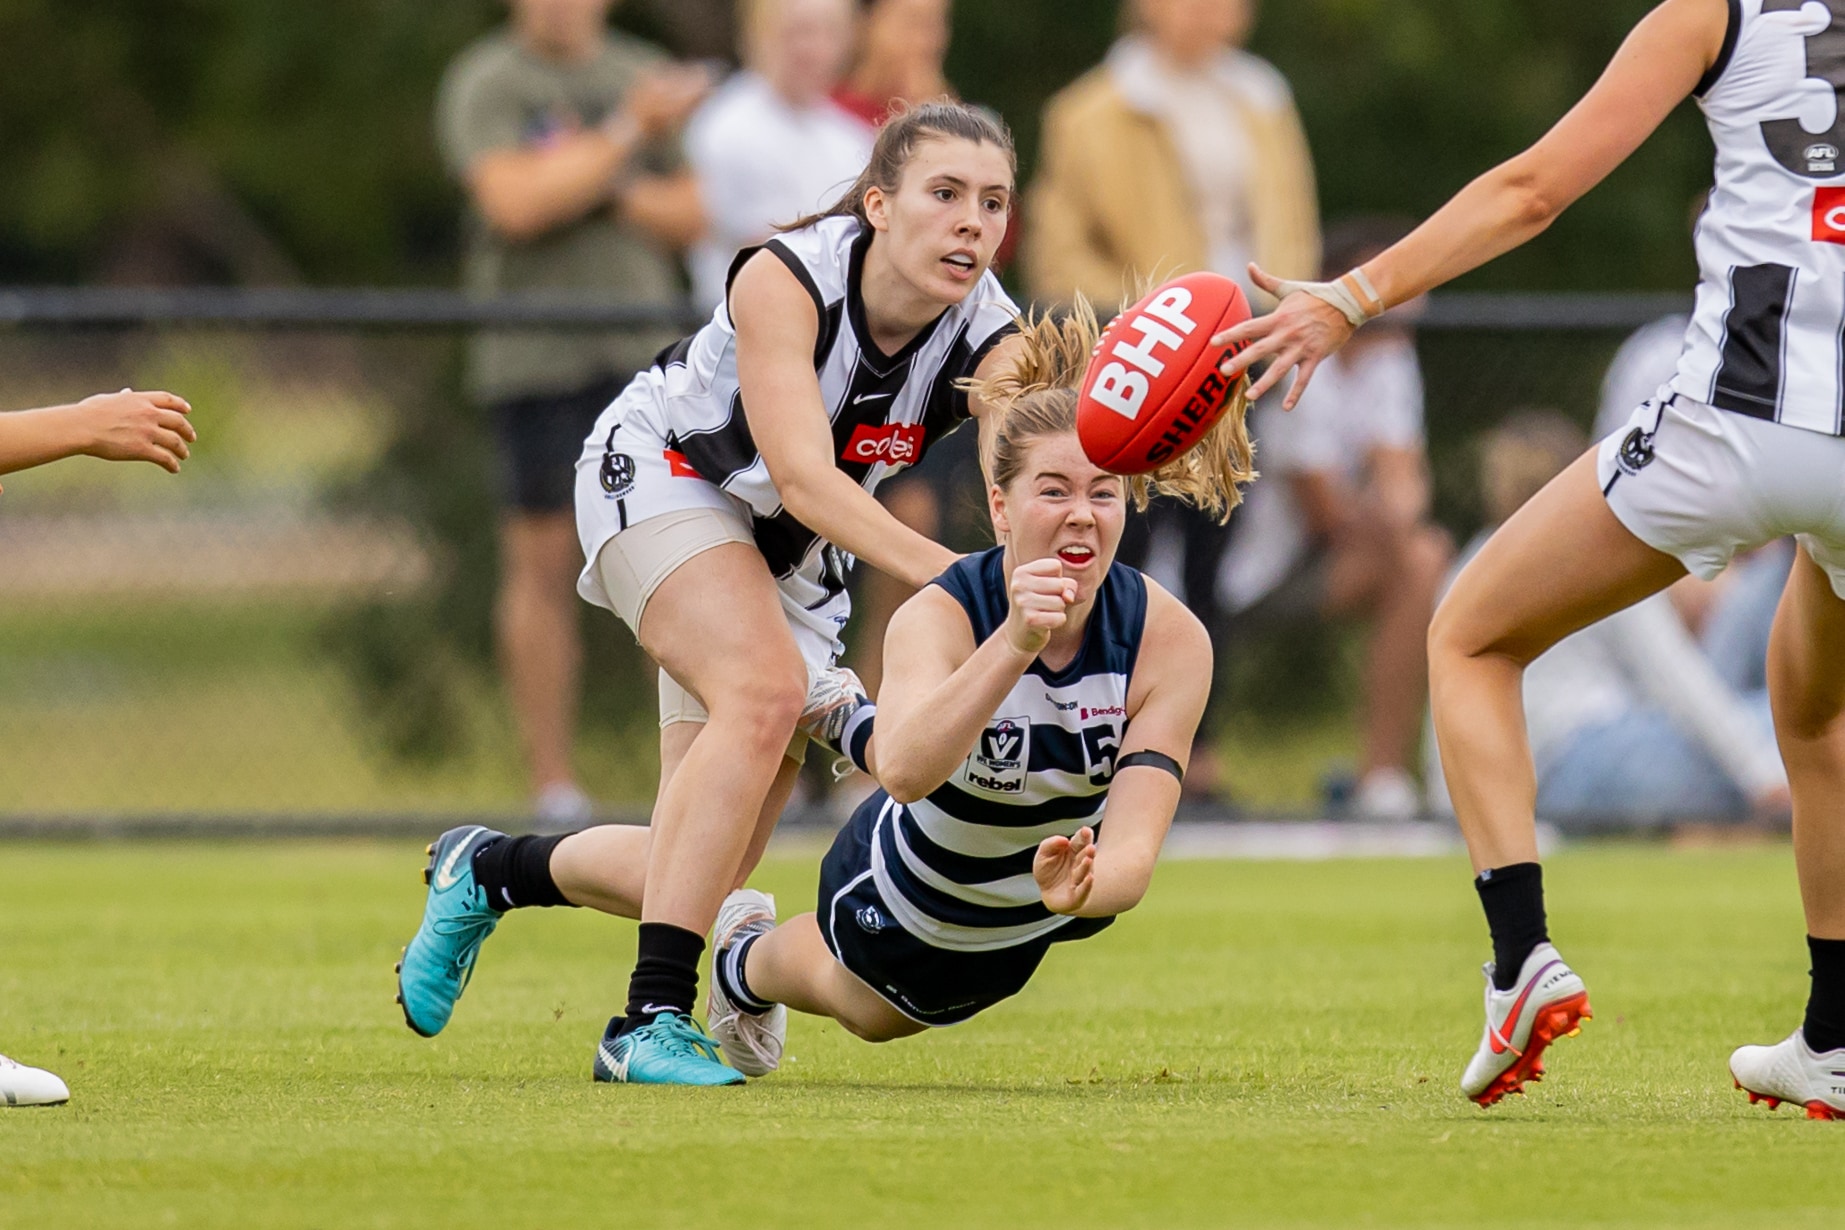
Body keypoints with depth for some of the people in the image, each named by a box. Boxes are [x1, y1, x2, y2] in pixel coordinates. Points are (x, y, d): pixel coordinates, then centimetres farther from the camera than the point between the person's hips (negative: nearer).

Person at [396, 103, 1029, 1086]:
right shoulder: (785, 278, -30)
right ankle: (651, 1022, -33)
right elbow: (802, 476, -40)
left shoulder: (984, 339, -20)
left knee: (693, 872, 0)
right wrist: (937, 569, -55)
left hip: (789, 560, 5)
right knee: (767, 689, -34)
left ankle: (486, 869, 32)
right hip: (658, 476, -5)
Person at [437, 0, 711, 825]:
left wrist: (612, 192, -8)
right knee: (543, 564, -1)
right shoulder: (483, 84, -1)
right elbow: (515, 202, -16)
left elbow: (692, 215, 11)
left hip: (645, 352, 3)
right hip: (533, 350, -3)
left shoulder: (646, 75, 12)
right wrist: (628, 133, -13)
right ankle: (552, 780, 3)